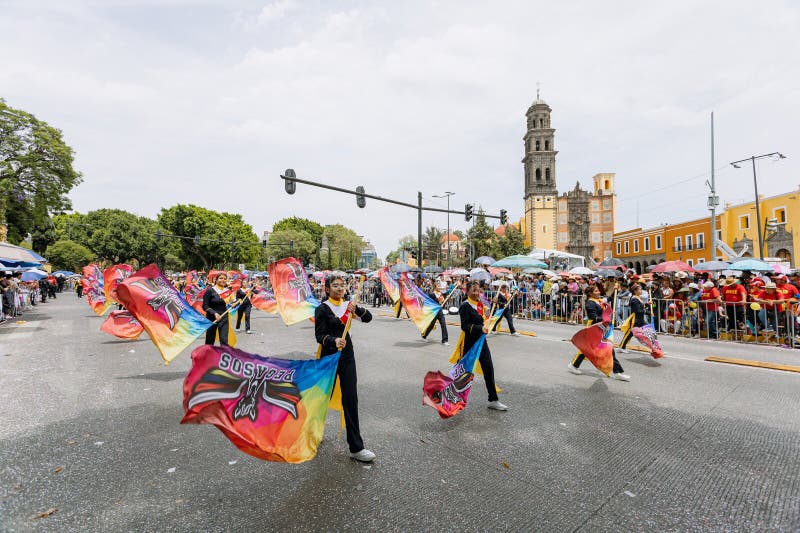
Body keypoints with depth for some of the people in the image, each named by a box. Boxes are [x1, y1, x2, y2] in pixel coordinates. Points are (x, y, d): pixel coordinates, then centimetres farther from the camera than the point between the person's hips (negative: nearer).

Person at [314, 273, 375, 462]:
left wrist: (356, 309, -24)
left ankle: (356, 447, 9)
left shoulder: (348, 305, 6)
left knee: (351, 399, 2)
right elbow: (319, 335, -14)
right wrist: (334, 341, -33)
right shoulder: (322, 309, -7)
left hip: (347, 356, 3)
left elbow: (368, 318, -5)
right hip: (328, 357, -3)